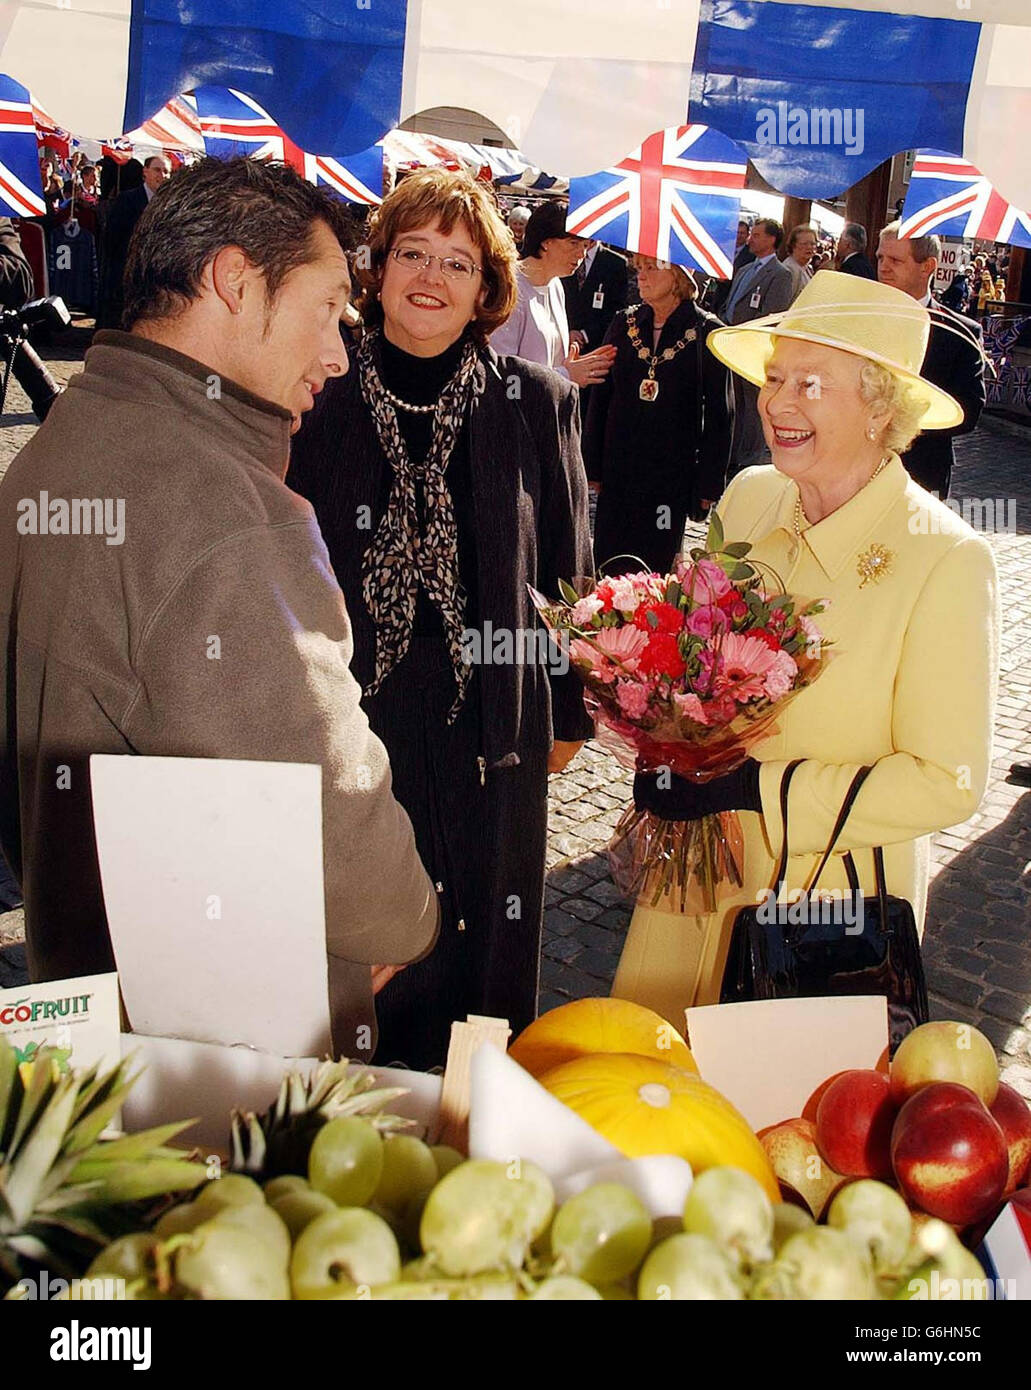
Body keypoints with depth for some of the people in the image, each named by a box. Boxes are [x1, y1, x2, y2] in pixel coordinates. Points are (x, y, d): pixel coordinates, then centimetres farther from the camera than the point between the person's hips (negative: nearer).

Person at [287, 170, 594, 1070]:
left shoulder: (536, 403, -2)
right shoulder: (324, 404, -1)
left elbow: (567, 569, 3)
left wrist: (569, 711, 5)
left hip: (492, 710, 0)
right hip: (362, 703, 0)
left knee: (492, 937, 14)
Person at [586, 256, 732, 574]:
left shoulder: (706, 333, -5)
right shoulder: (624, 324, 5)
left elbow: (718, 416, -3)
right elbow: (600, 397, 8)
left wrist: (709, 483, -5)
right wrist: (592, 465, 5)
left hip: (672, 473, -3)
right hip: (619, 468, 3)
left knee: (656, 565, 5)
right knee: (608, 564, 5)